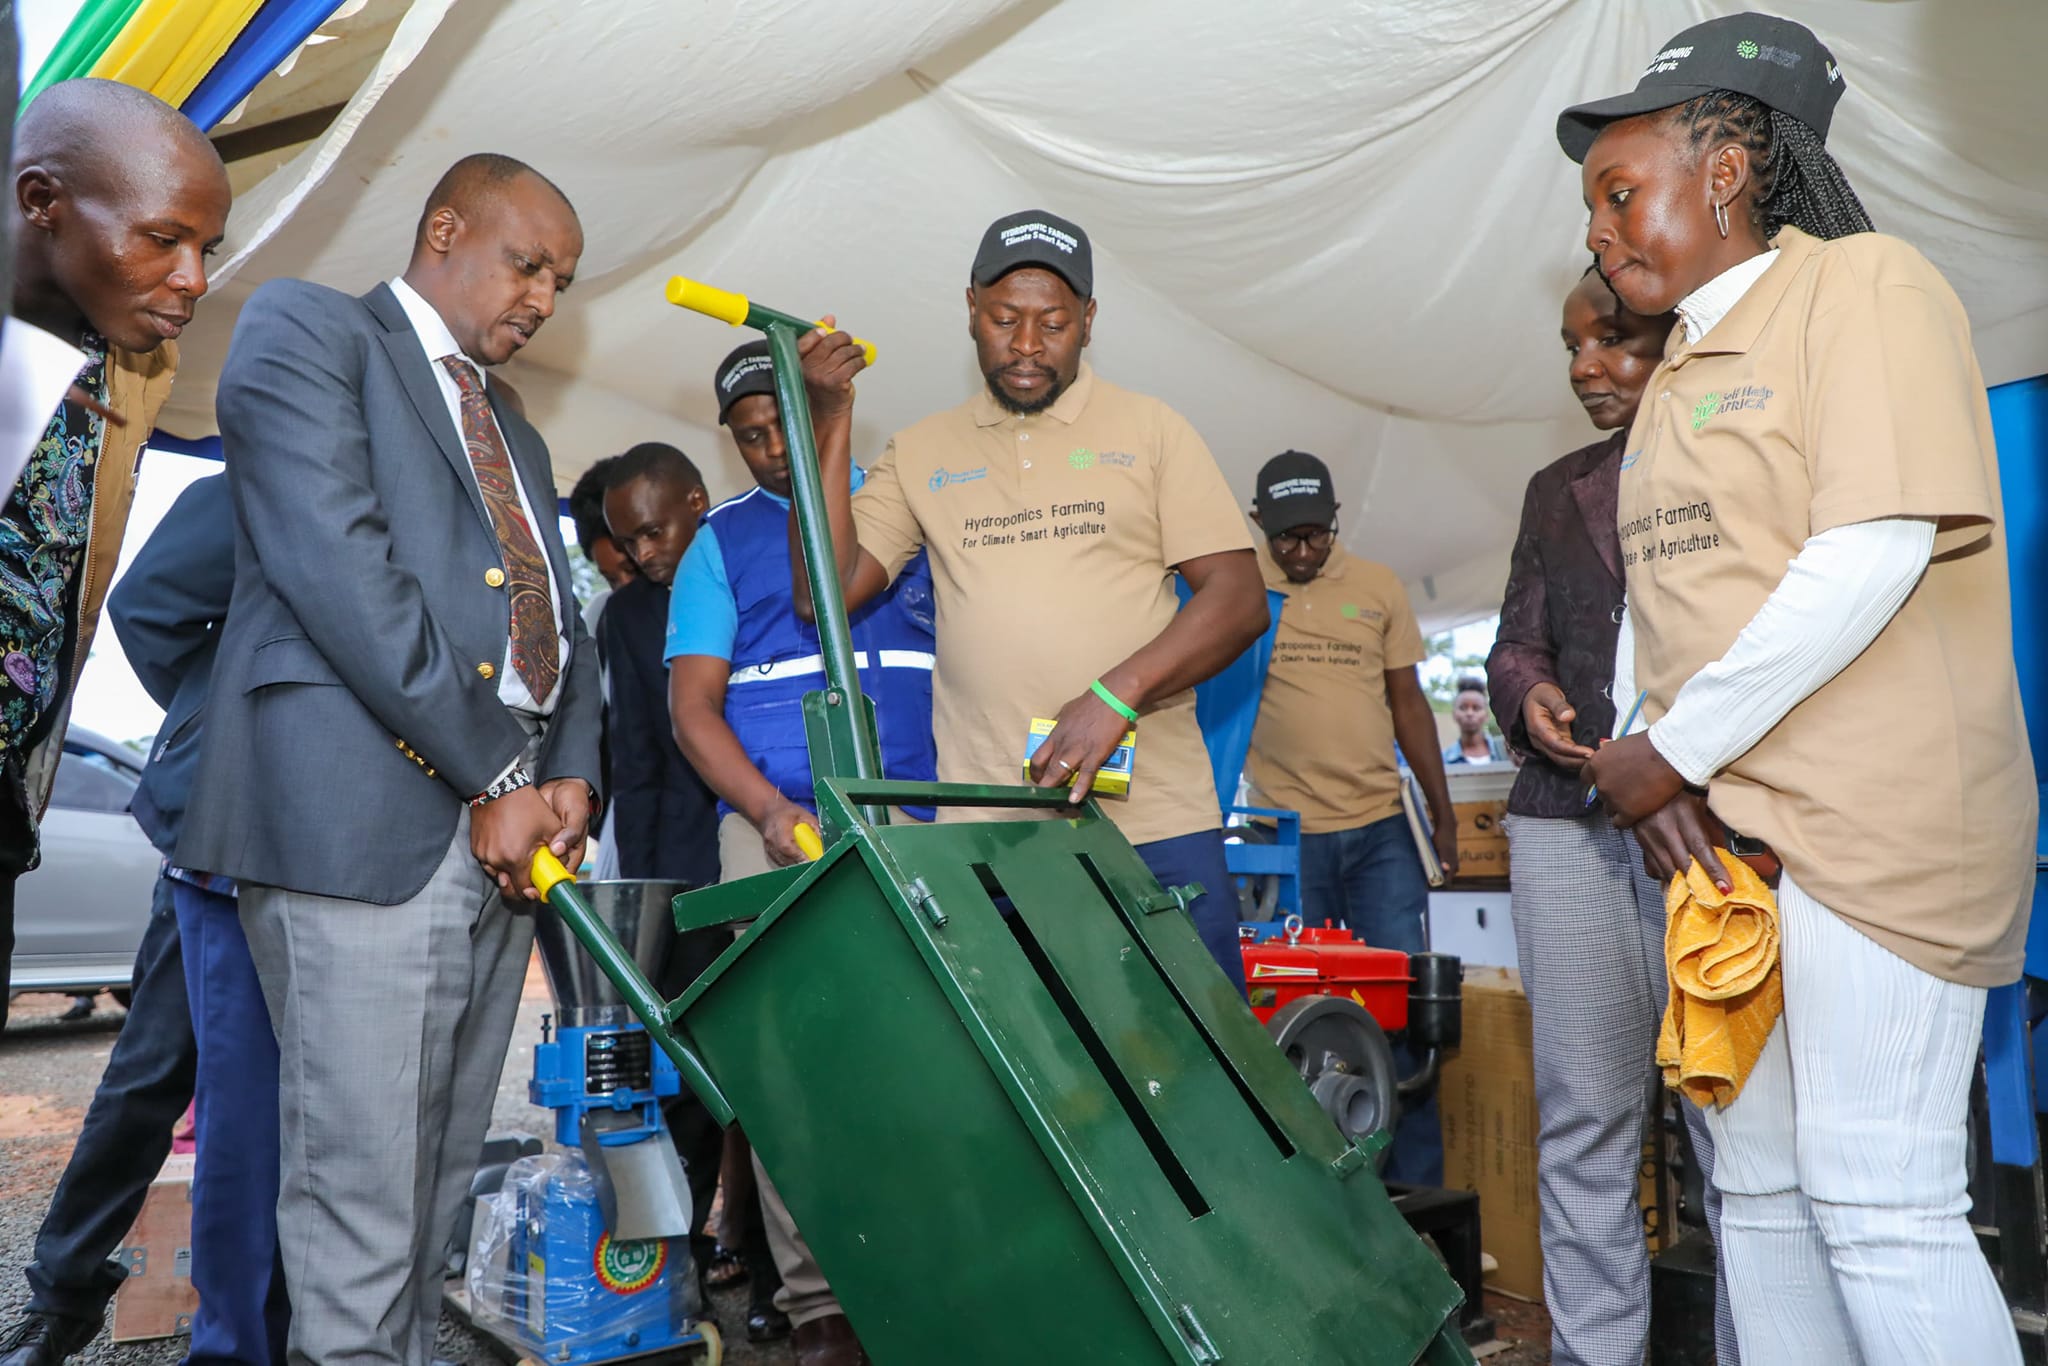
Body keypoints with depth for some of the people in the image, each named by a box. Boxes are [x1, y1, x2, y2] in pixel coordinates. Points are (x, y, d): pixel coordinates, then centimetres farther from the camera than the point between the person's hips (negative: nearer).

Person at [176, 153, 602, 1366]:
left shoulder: (516, 437, 28)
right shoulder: (306, 328, 5)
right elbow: (333, 560, -10)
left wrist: (570, 777, 0)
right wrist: (492, 779, -12)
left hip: (505, 828, 7)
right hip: (364, 814, -7)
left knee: (444, 1189, 10)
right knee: (363, 1194, -4)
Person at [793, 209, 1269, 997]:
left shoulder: (1151, 431, 8)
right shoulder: (922, 452, 14)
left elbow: (1240, 599, 0)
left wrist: (1118, 694, -15)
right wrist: (829, 419, -2)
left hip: (1157, 823, -1)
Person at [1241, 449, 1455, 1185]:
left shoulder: (1378, 587, 8)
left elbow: (1408, 703, 13)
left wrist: (1443, 813, 11)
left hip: (1381, 829, 2)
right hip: (1286, 834, -2)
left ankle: (1416, 1187, 14)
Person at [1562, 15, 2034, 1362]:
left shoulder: (1862, 283, -4)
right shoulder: (1676, 378, 20)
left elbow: (1875, 552, -17)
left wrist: (1676, 749, -14)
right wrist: (1641, 758, 0)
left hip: (1873, 826, -8)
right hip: (1719, 831, 8)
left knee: (1878, 1203, -6)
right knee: (1761, 1191, 11)